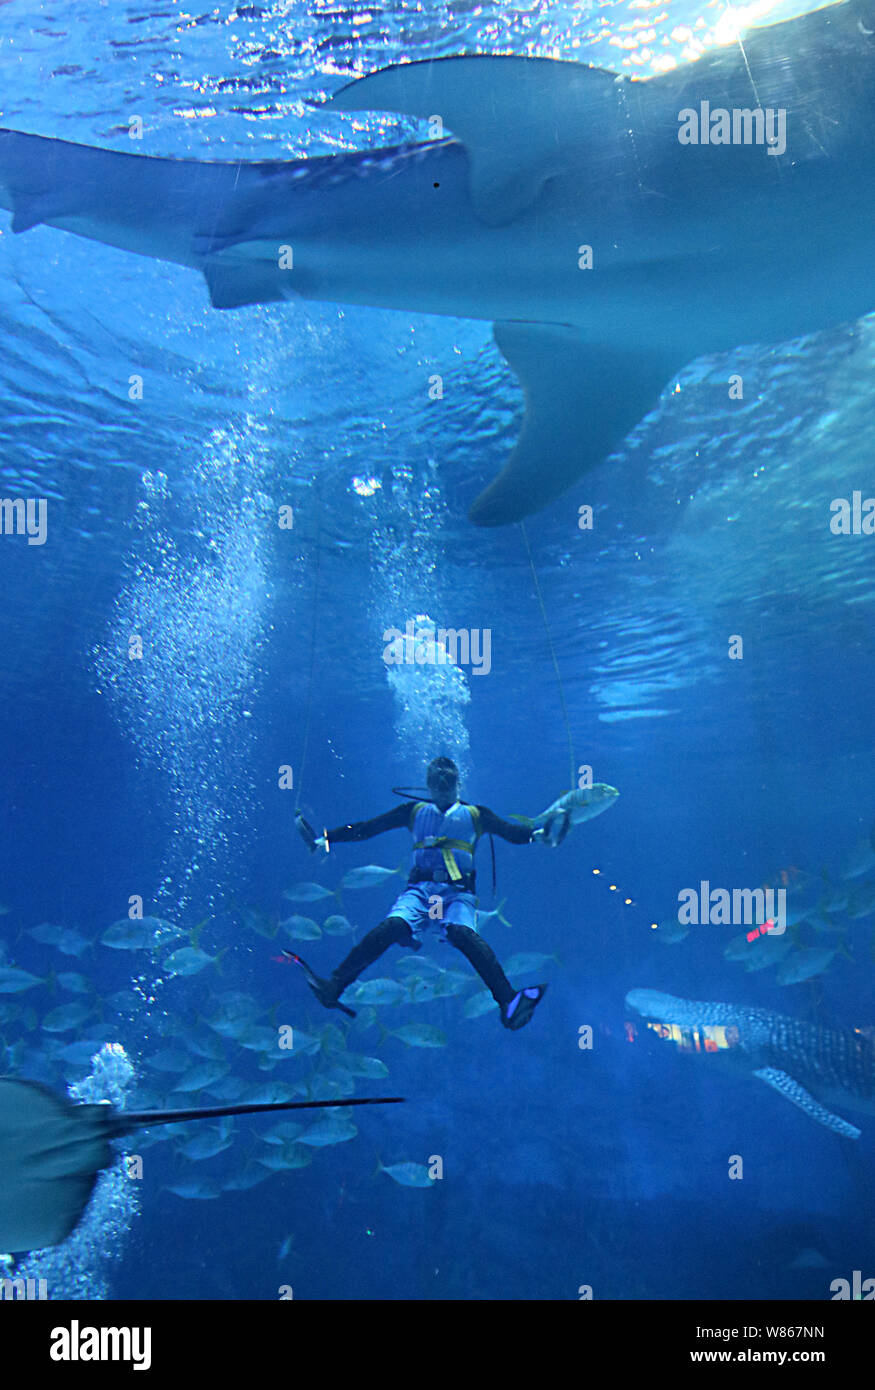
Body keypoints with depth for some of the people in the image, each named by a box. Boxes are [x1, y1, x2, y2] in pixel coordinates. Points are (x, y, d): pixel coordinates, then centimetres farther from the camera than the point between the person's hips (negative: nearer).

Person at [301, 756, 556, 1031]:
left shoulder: (475, 815, 19)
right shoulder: (415, 812, 22)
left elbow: (511, 832, 8)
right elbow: (368, 827, 20)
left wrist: (537, 835, -14)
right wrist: (327, 838, 12)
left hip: (458, 892, -1)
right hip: (419, 889, 1)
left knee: (462, 932, -34)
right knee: (393, 926, -29)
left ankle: (508, 1002, -45)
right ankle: (333, 986, -33)